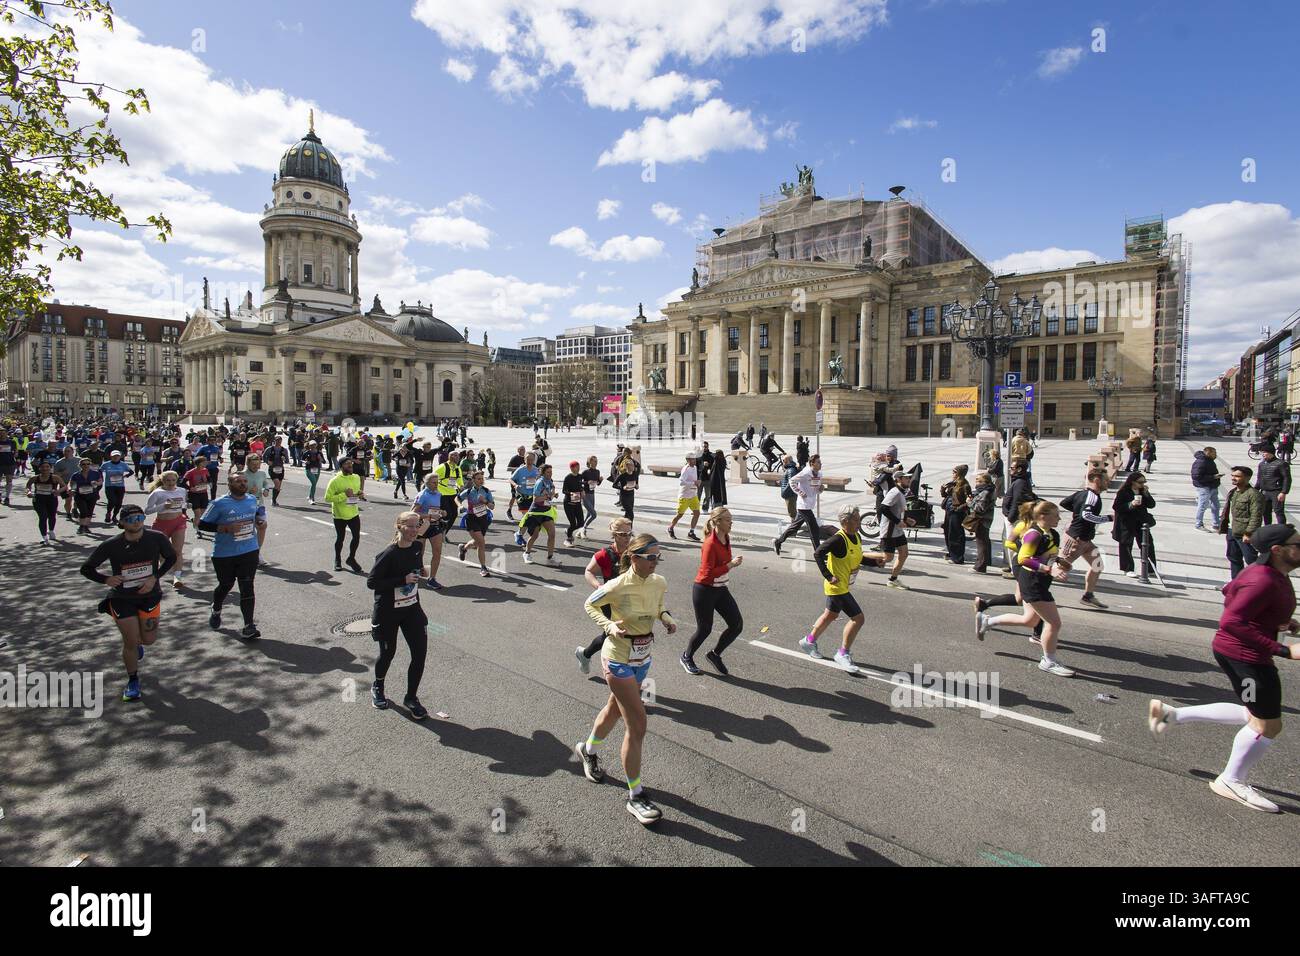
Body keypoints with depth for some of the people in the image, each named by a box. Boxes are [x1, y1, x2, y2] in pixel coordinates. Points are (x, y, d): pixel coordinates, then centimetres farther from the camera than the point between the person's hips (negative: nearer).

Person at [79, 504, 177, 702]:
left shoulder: (157, 539, -15)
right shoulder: (111, 545, -16)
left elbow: (171, 558, 3)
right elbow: (86, 569, -3)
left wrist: (155, 578, -10)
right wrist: (106, 579, -22)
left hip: (149, 596, 1)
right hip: (122, 599, -1)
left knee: (148, 639, 6)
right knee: (130, 643, 2)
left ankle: (137, 643, 46)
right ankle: (133, 682, 25)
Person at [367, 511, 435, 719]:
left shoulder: (416, 547, -6)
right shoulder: (388, 555, -23)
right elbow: (371, 582, -22)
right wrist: (402, 580, -26)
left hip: (412, 610, 5)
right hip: (387, 612, -4)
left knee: (420, 652, -3)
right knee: (388, 652, 13)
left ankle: (411, 698, 15)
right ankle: (377, 688, 45)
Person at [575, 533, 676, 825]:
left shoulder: (660, 583, -8)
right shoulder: (617, 587, -24)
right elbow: (590, 604, -6)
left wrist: (667, 618, -8)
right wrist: (610, 626, -20)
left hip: (642, 659, 7)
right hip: (618, 660, -7)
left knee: (614, 709, 26)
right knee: (637, 725, -5)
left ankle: (588, 750, 55)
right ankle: (636, 796, 11)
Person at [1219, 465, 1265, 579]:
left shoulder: (1254, 495, -16)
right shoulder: (1232, 492, 12)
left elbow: (1256, 517, -20)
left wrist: (1248, 533, -23)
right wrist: (1224, 527, 18)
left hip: (1244, 535, -9)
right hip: (1231, 532, 9)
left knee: (1251, 561, -2)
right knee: (1233, 558, 19)